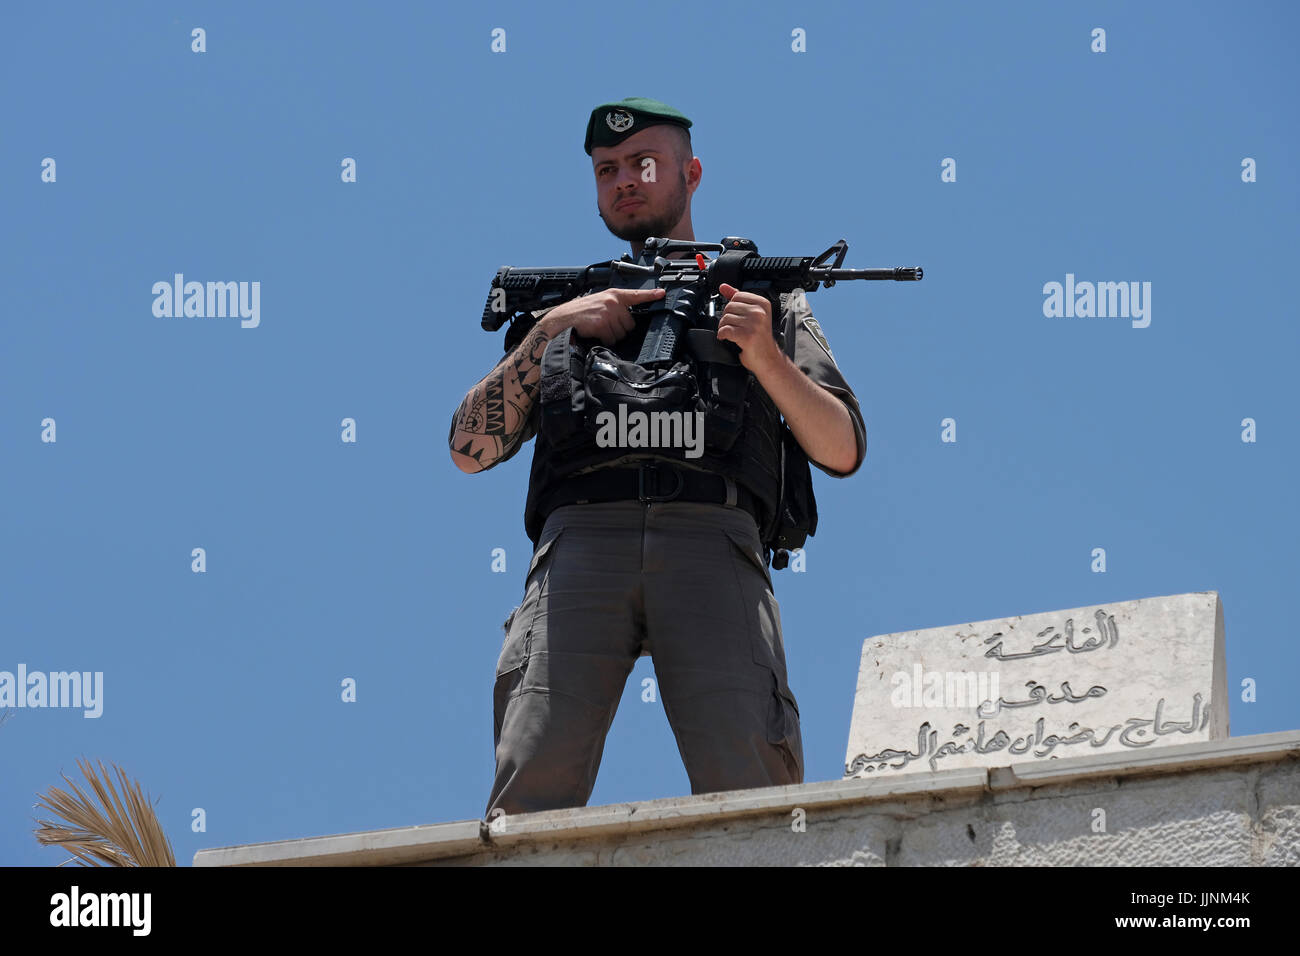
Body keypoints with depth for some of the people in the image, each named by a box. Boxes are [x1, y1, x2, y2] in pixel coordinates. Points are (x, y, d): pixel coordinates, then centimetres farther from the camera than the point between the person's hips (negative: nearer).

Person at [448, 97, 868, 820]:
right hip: (584, 541, 1)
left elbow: (844, 450, 16)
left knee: (753, 794, -21)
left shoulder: (766, 296, 28)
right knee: (529, 793, -19)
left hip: (711, 546, -1)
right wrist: (550, 330, 8)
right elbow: (472, 448, 19)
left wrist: (766, 356, 0)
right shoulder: (571, 306, 32)